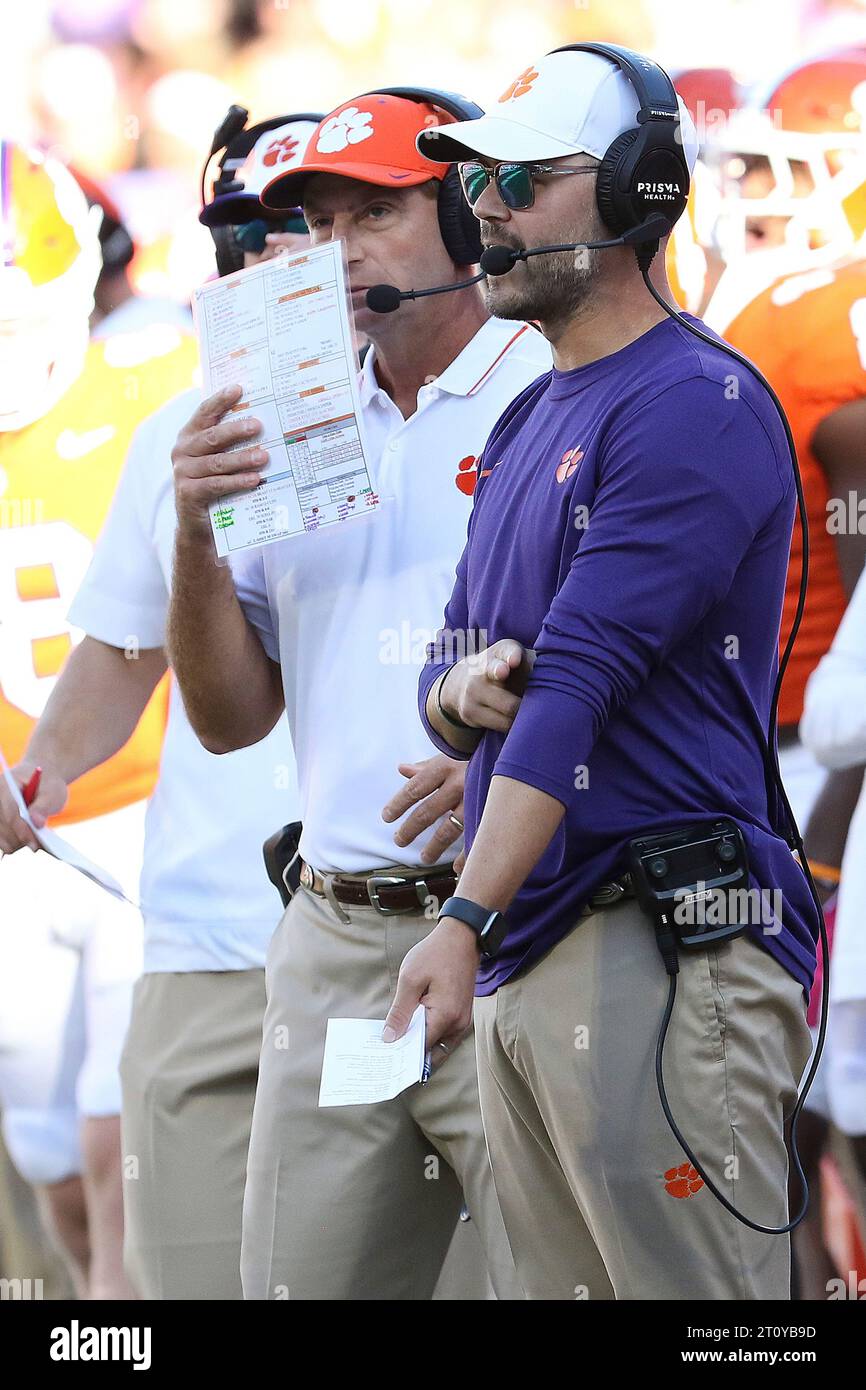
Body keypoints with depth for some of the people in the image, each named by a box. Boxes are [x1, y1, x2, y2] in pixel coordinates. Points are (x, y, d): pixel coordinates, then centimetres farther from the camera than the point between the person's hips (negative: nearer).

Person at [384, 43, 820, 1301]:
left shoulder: (696, 406, -9)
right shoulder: (526, 425, 22)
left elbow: (581, 678, -17)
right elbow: (450, 691, 24)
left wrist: (466, 920, -22)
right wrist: (460, 690, -2)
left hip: (659, 952, -9)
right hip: (521, 964, 9)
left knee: (691, 1291, -11)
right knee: (563, 1287, 9)